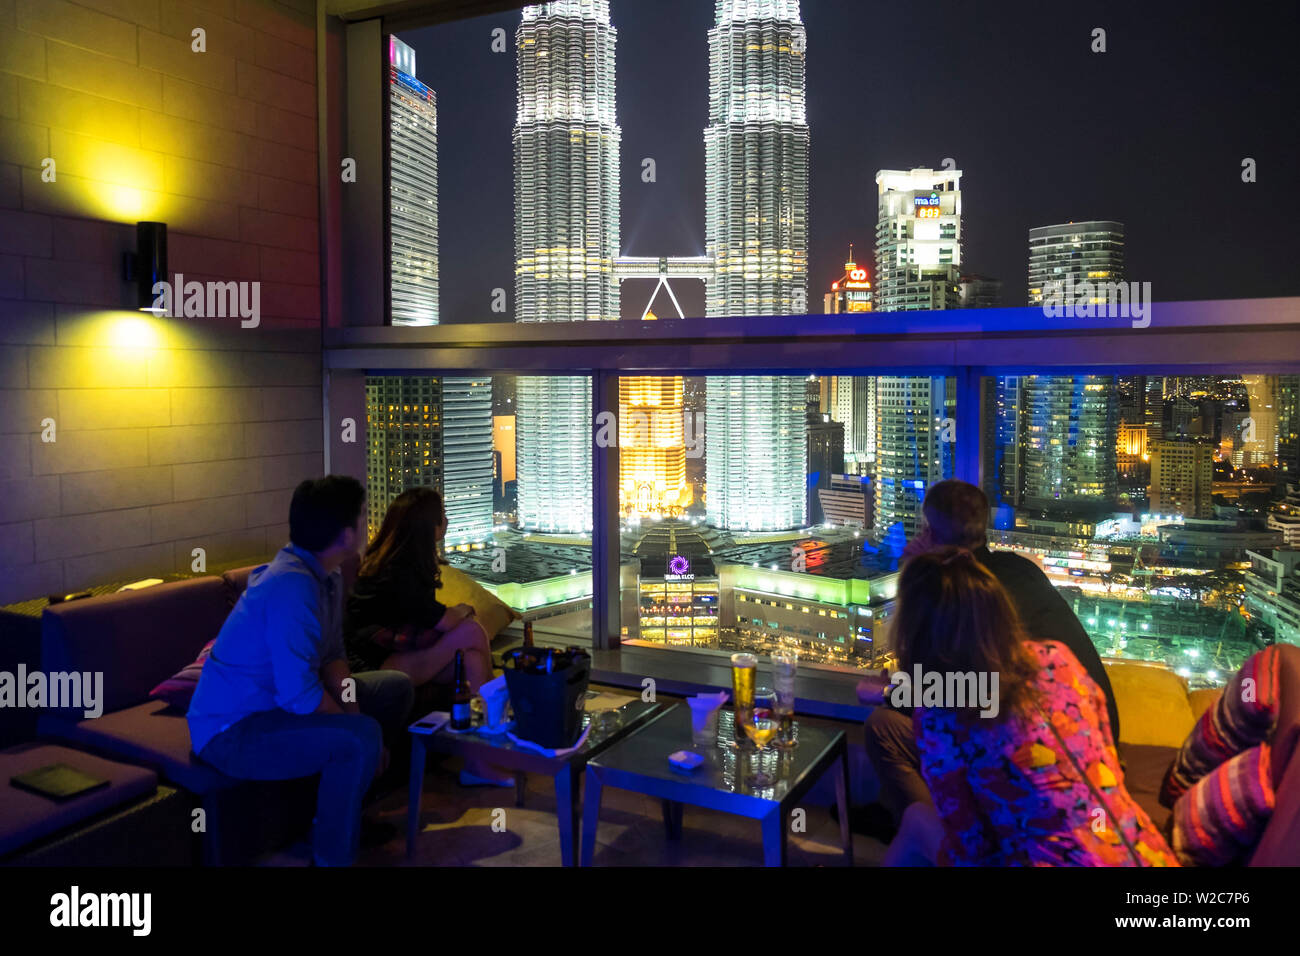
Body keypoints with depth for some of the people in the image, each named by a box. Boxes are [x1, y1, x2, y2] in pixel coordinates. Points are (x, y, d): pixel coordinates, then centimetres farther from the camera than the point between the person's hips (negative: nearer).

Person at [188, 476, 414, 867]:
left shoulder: (327, 575, 1)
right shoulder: (291, 586, -29)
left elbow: (332, 657, 6)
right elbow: (300, 696, -31)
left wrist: (354, 715, -9)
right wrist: (356, 726, -16)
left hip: (274, 702, 10)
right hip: (231, 731, -10)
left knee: (396, 688, 13)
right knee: (360, 738, -29)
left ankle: (352, 809, 23)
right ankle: (332, 856, -7)